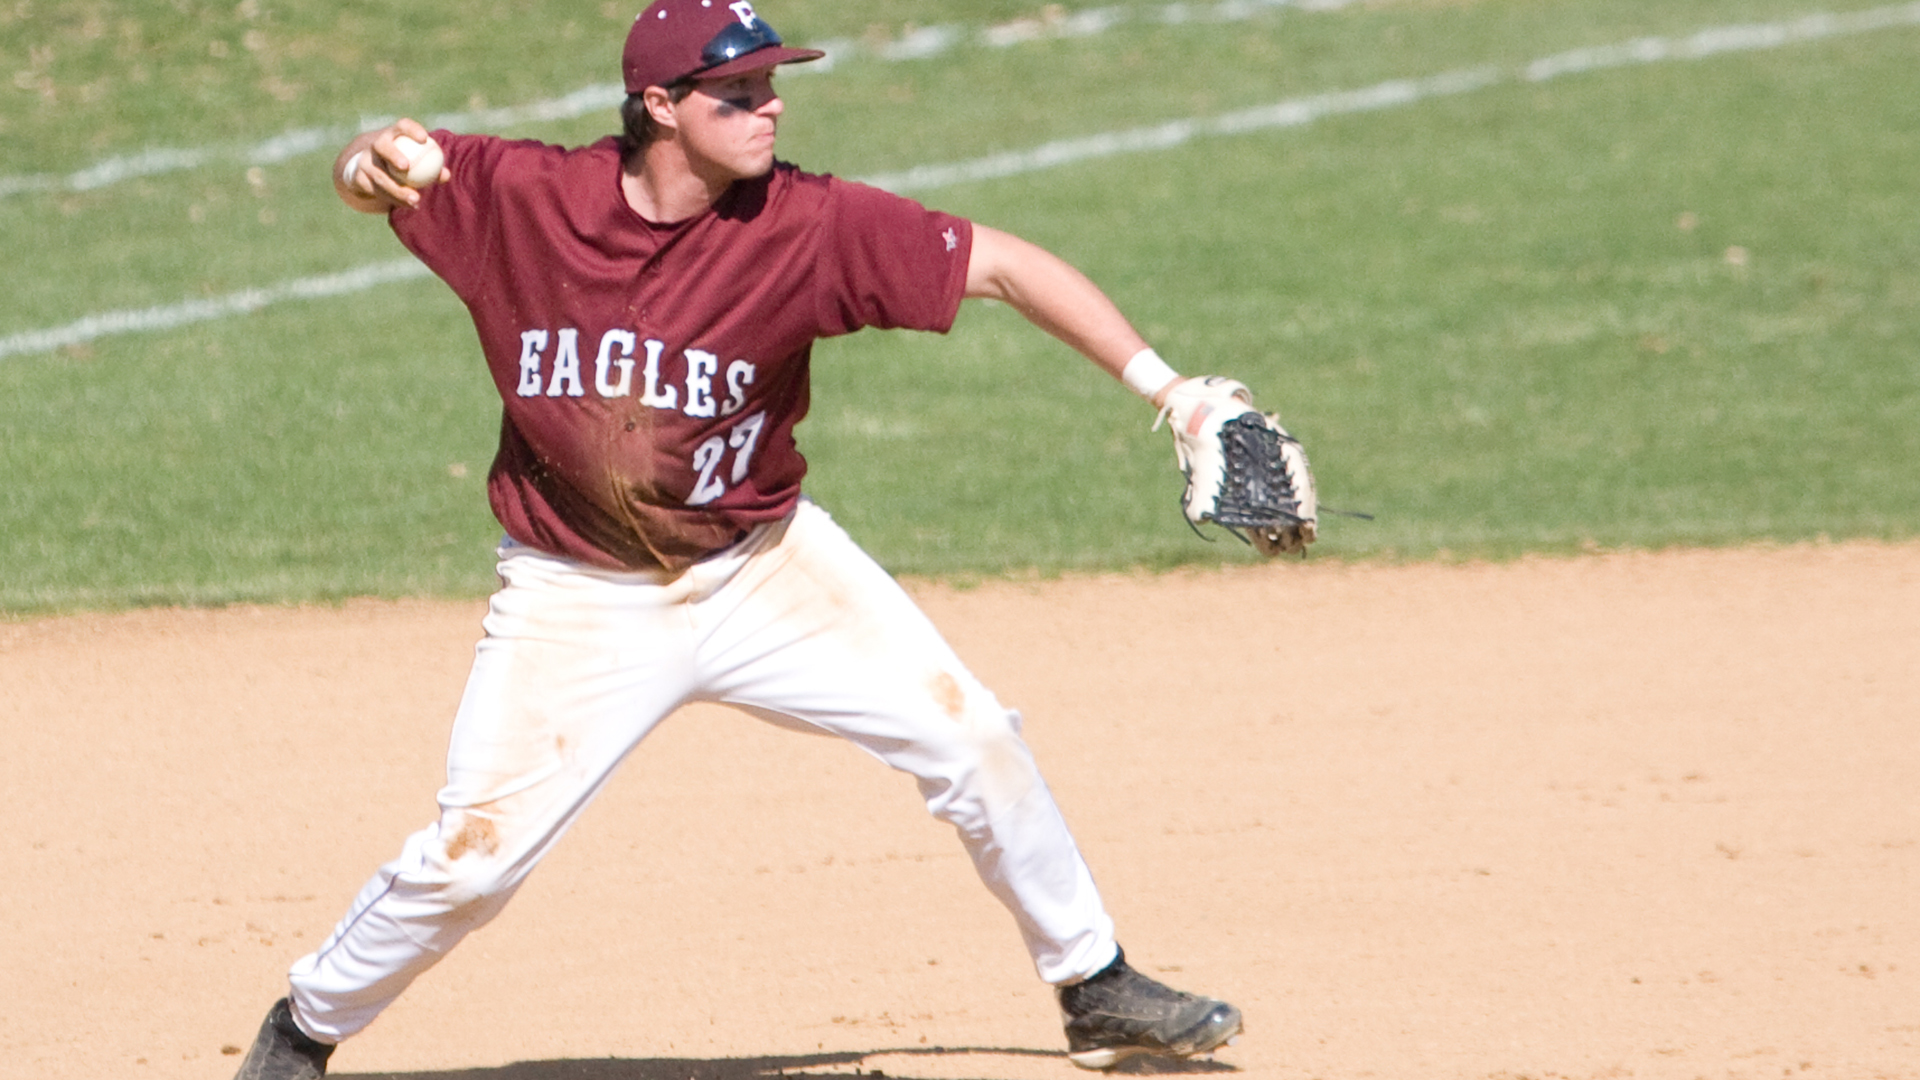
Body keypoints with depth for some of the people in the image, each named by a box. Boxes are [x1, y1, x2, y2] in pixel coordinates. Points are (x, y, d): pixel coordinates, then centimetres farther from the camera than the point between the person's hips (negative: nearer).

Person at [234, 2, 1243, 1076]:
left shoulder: (803, 225, -17)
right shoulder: (519, 194, -16)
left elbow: (1002, 265, -17)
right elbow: (376, 176, -3)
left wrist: (1161, 384, -26)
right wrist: (370, 161, -29)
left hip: (764, 568, 2)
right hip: (577, 603, -2)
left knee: (972, 736, -1)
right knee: (471, 855, -9)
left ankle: (1095, 987, 20)